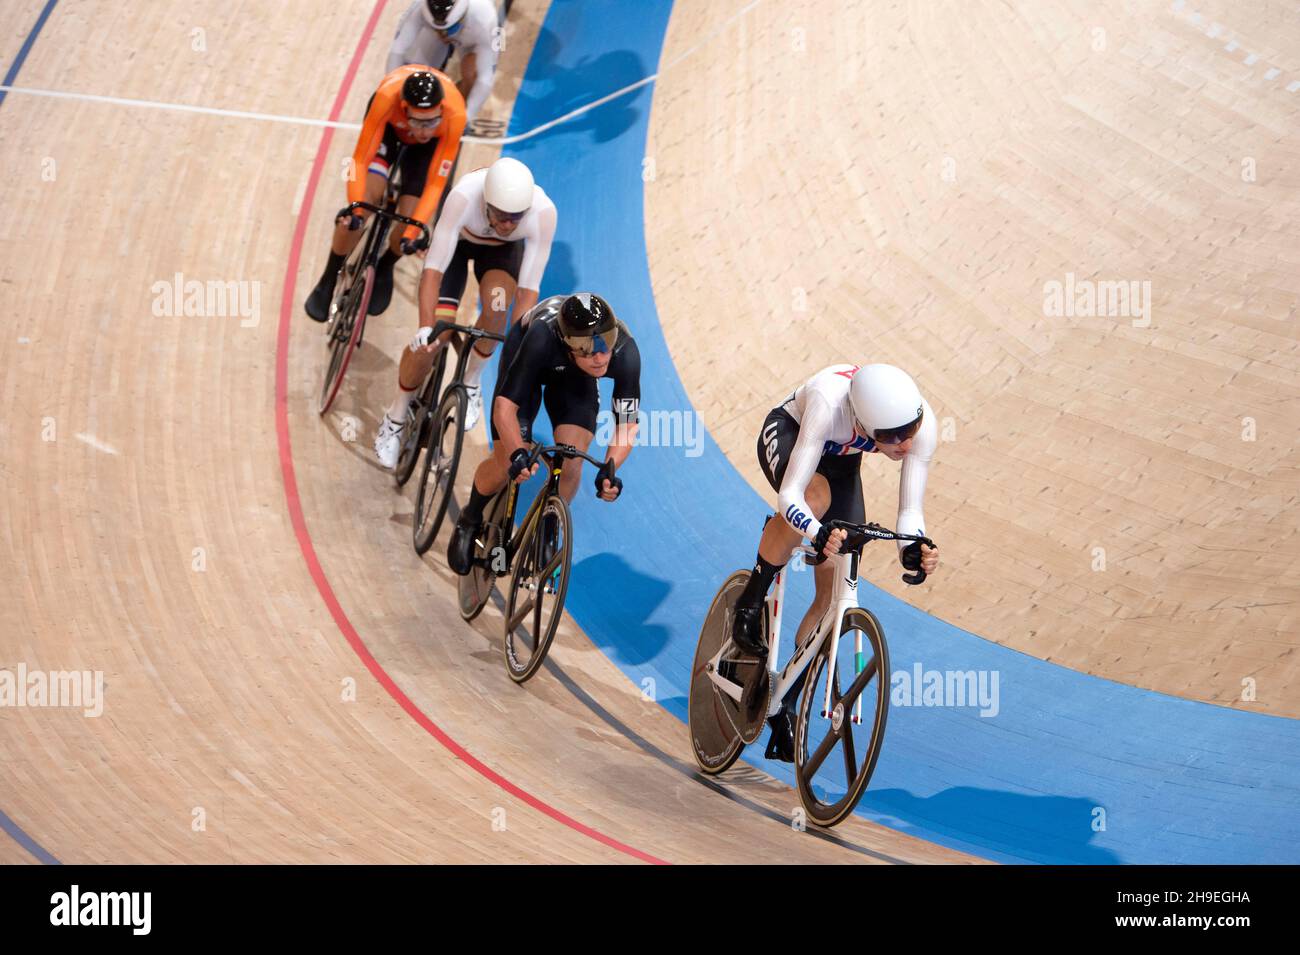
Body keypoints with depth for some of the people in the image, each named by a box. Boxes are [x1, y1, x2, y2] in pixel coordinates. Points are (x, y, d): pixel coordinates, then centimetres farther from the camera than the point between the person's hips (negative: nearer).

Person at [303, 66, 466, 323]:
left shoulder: (454, 115, -42)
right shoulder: (388, 96, -43)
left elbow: (436, 183, -36)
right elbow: (361, 158, -37)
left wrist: (412, 232, -42)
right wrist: (355, 209, -49)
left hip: (428, 146, 0)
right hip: (390, 124, 0)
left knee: (404, 234, -10)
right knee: (366, 198, -21)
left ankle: (384, 270, 27)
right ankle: (328, 282, 1)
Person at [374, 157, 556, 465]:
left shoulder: (543, 212, -38)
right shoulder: (464, 197, -42)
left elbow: (528, 289, -34)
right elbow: (433, 270, -40)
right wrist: (426, 327, -50)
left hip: (503, 249, 1)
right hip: (457, 240, -1)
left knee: (496, 308, -30)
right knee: (433, 337, -15)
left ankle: (470, 384, 0)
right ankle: (394, 422, 8)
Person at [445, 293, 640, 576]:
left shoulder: (625, 351, -38)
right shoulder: (542, 338, -45)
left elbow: (626, 425, -30)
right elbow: (505, 405, -43)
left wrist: (610, 468, -48)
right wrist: (518, 454, -59)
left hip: (575, 380, 2)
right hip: (528, 363, -2)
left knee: (571, 462, -18)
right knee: (506, 465, -11)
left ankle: (545, 537, 7)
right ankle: (469, 521, 21)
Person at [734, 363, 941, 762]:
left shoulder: (923, 424, -32)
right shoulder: (830, 403, -44)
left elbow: (910, 509, -26)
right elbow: (790, 494, -45)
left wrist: (913, 549, -48)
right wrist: (819, 534, -64)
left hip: (840, 460, 4)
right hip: (787, 435, -4)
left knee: (835, 593, -6)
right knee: (817, 497, -40)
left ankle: (785, 703, 9)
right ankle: (750, 602, -18)